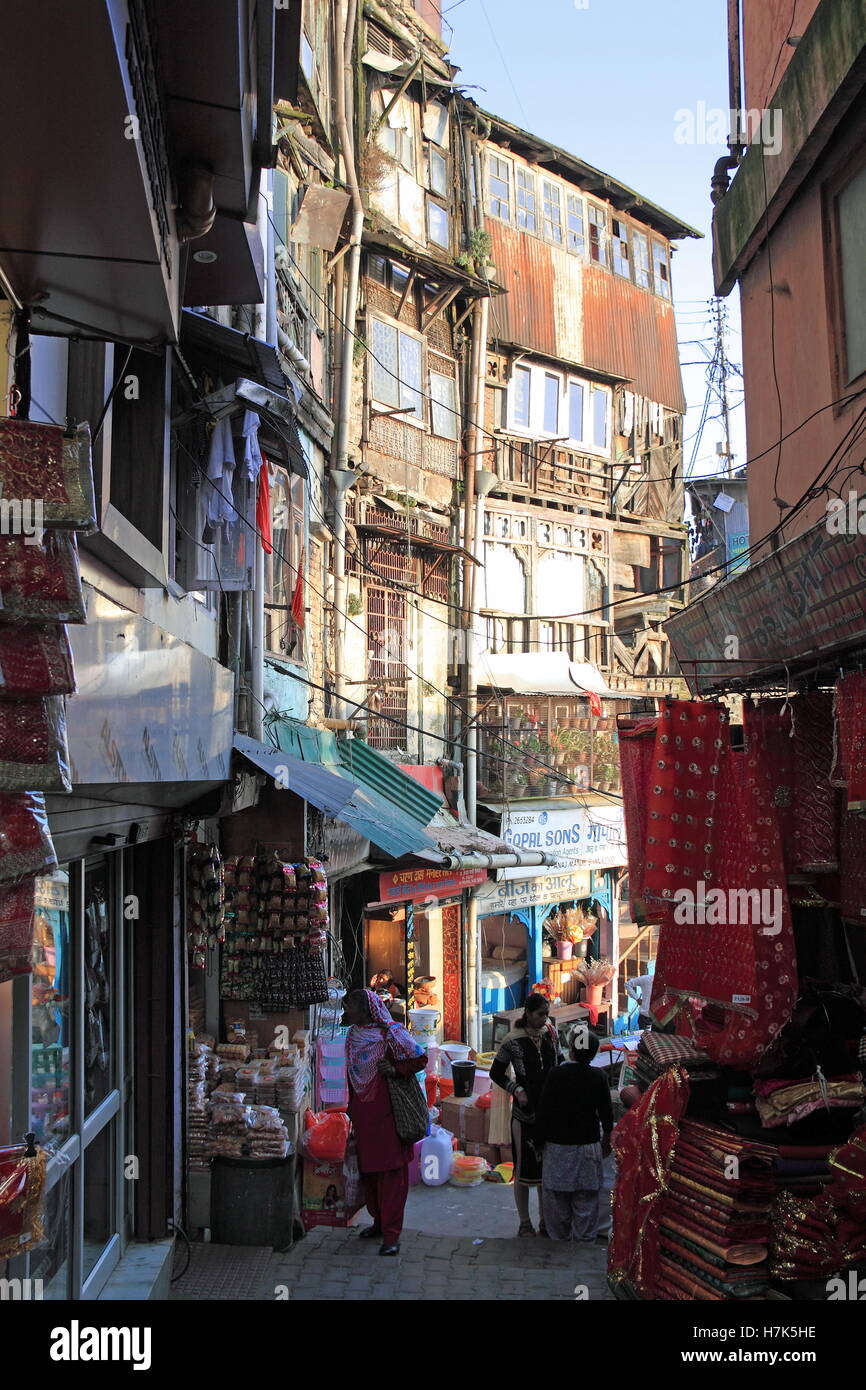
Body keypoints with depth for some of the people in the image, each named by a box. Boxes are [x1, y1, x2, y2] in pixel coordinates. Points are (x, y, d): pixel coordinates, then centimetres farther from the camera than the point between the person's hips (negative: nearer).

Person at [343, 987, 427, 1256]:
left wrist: (395, 1068, -19)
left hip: (387, 1111, -7)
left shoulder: (390, 1033, -10)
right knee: (368, 1168, 12)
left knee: (391, 1171, -5)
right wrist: (351, 1107, 18)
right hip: (362, 1113, 7)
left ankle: (391, 1233, -3)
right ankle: (379, 1222, 25)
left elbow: (420, 1059, -7)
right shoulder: (353, 1035, 11)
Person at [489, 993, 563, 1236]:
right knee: (524, 1168, 4)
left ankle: (546, 1221, 23)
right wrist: (516, 1090, -14)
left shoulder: (551, 1034, 3)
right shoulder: (513, 1041, -10)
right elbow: (496, 1073, -2)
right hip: (525, 1113, -4)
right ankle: (524, 1223, 16)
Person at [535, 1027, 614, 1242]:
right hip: (588, 1144, 1)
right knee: (586, 1200, 10)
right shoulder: (598, 1078, -6)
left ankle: (559, 1240, 17)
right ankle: (584, 1239, 15)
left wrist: (541, 1140, 5)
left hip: (558, 1145, -1)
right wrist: (606, 1140, 18)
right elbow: (606, 1113, 2)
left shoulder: (556, 1075, -11)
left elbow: (543, 1112, -8)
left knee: (557, 1200, 10)